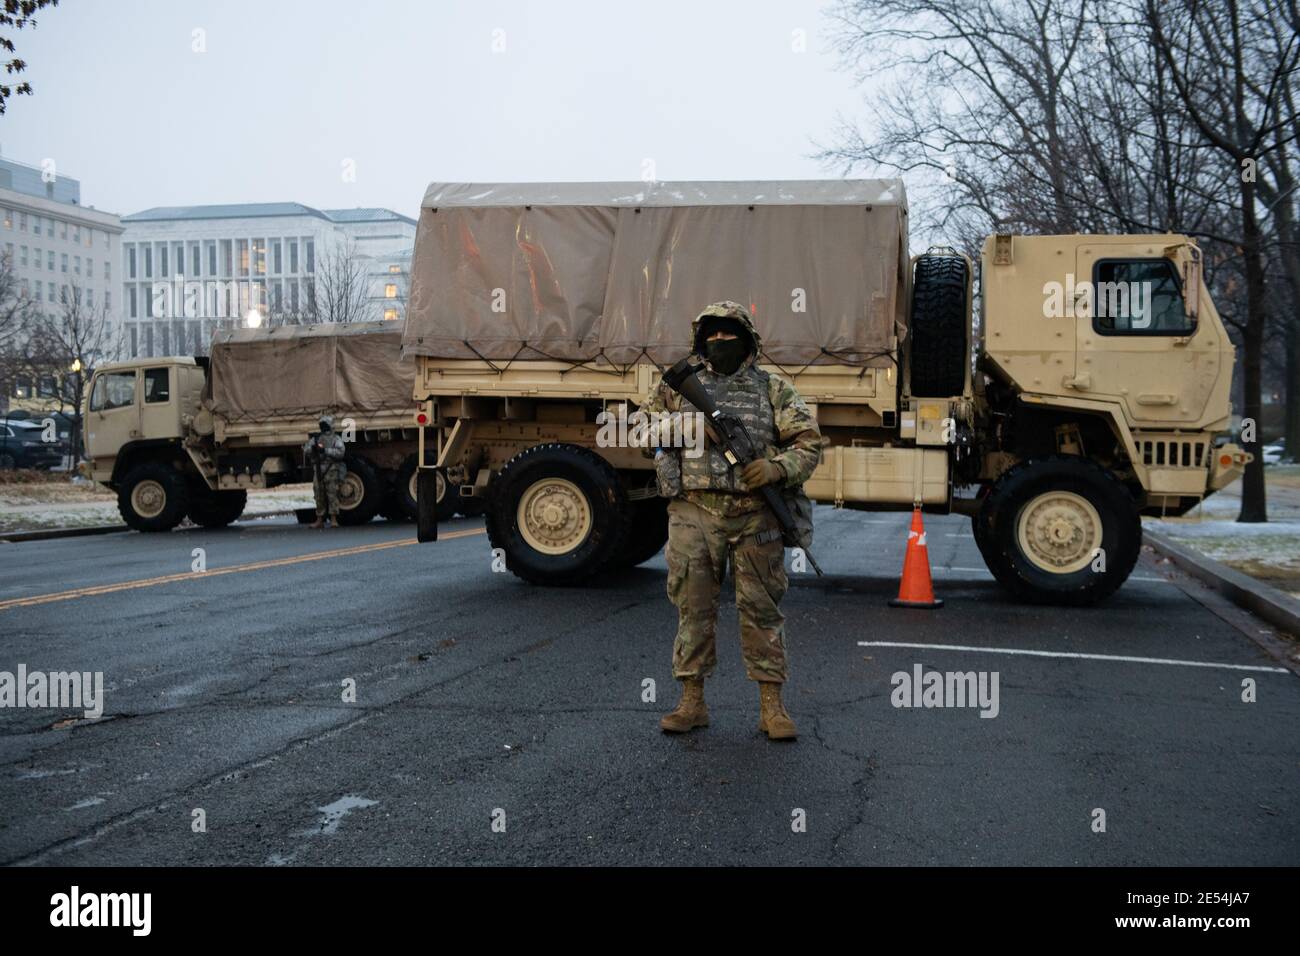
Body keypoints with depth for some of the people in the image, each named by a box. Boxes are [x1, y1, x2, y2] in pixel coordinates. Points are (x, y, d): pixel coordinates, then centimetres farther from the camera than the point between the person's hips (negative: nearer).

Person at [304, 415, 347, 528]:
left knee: (332, 494, -8)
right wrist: (312, 447, -15)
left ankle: (334, 519, -8)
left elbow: (340, 452, -12)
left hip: (331, 469, -4)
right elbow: (306, 450, 8)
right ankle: (319, 521, 10)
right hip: (318, 470, 5)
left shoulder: (336, 438, 3)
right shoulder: (315, 438, 18)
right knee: (319, 496, 5)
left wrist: (325, 450, -18)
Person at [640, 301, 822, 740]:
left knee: (762, 610, 3)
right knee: (694, 608, 5)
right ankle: (692, 701, 15)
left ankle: (771, 705, 10)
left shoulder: (774, 390, 10)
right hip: (694, 512, 1)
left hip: (755, 517, -1)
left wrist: (777, 467, -15)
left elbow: (809, 443, 5)